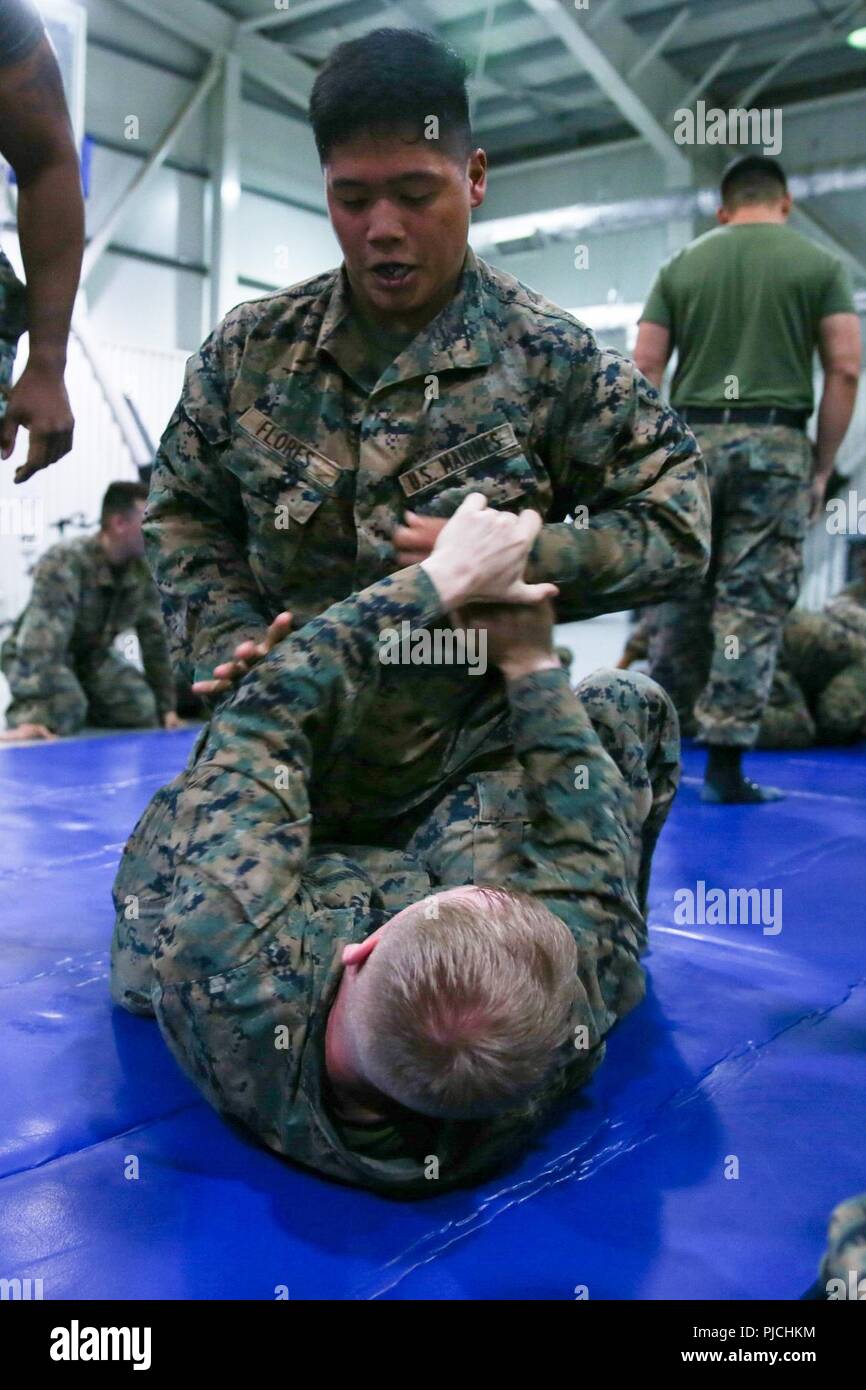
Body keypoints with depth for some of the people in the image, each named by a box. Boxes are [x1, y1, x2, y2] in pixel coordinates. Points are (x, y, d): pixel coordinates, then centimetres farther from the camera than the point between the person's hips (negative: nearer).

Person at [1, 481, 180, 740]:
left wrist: (166, 707, -1)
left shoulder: (143, 571, -11)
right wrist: (33, 715, -47)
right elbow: (43, 639, -39)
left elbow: (155, 638, -2)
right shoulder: (65, 561, -30)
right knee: (62, 713, -33)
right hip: (31, 657, -5)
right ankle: (23, 713, 1)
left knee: (142, 710, -15)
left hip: (91, 655, 6)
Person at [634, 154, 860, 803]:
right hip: (776, 441, -2)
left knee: (679, 590, 14)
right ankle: (725, 762, 0)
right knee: (754, 604, 0)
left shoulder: (681, 266, 11)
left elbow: (645, 370, 4)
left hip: (692, 439, 3)